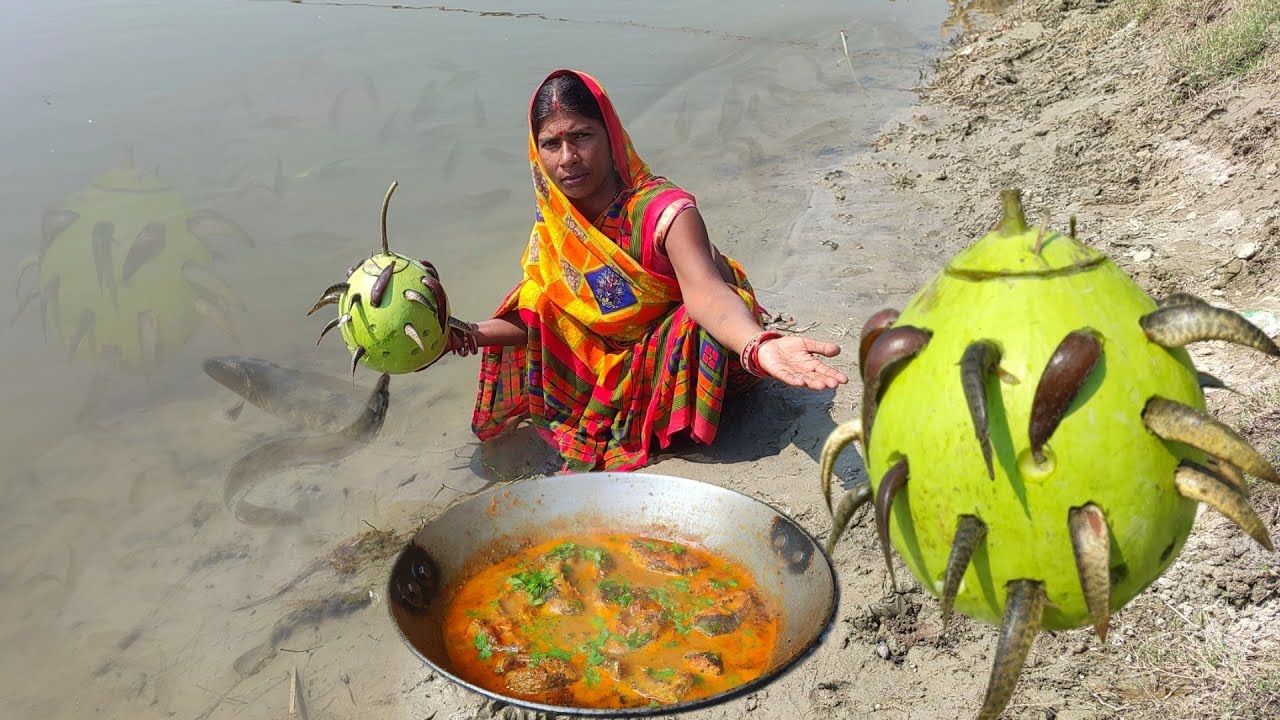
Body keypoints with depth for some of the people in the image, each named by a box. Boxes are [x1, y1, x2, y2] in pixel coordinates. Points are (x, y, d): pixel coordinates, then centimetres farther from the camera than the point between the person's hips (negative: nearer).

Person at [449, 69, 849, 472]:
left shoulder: (662, 211, -30)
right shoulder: (553, 222, -9)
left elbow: (706, 293, -47)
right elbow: (538, 317, -5)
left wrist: (760, 346, -68)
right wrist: (474, 335, -21)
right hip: (614, 355, 6)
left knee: (696, 330, -37)